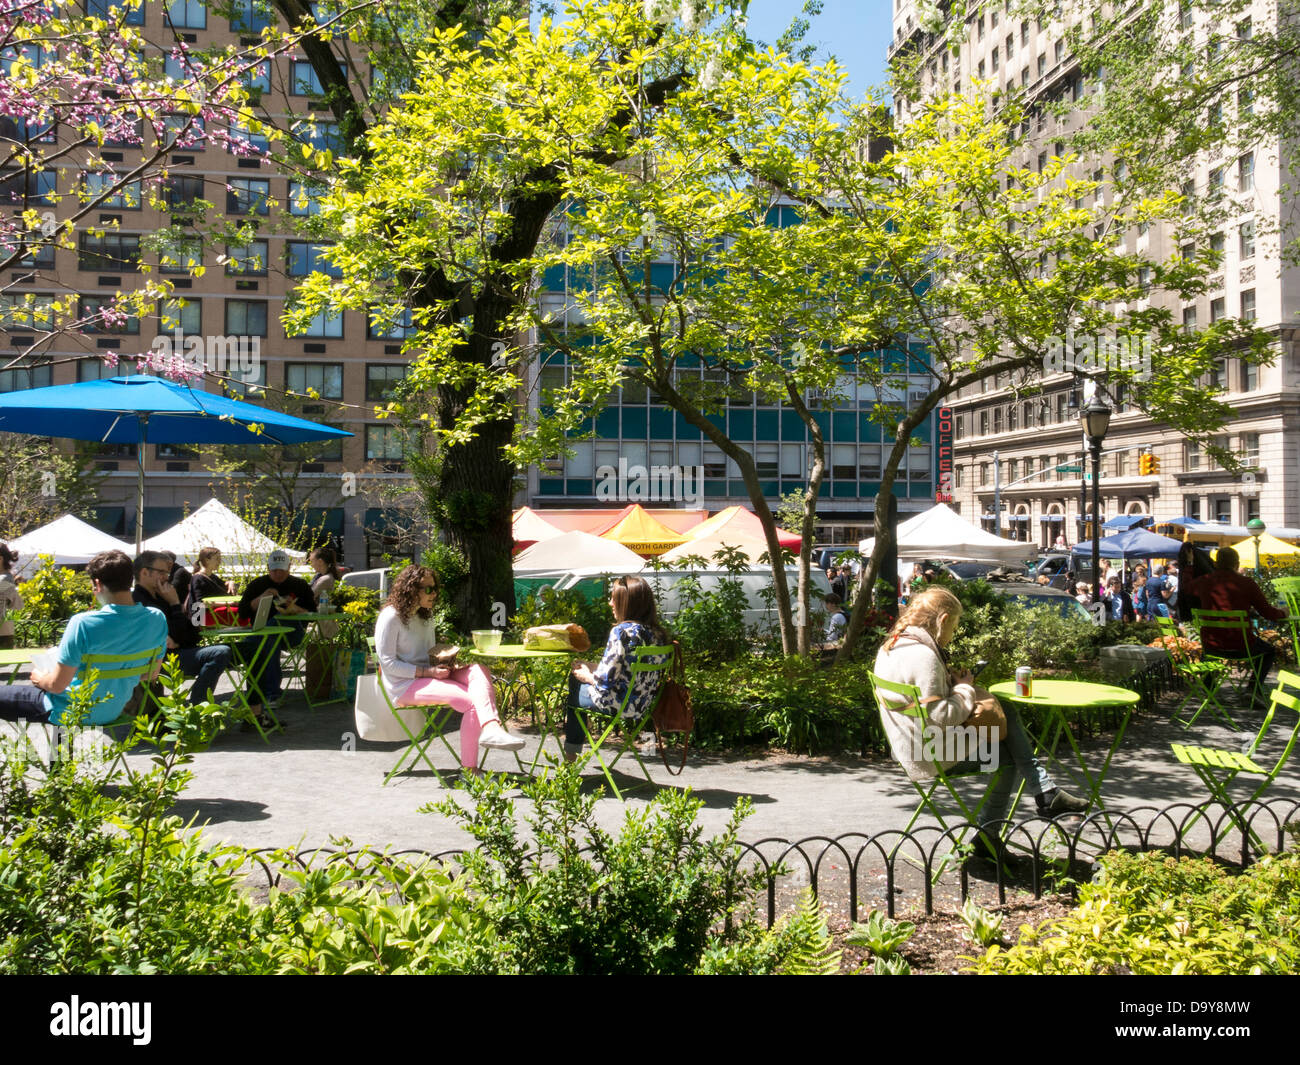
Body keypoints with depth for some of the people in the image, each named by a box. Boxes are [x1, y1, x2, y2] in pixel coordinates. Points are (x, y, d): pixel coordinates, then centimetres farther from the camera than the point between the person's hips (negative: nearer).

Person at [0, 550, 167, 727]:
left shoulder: (83, 624, -27)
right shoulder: (157, 620, -13)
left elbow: (57, 685, -20)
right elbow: (151, 674, 1)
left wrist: (40, 679, 2)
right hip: (114, 712, 6)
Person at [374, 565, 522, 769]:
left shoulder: (425, 617, 20)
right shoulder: (391, 617, -7)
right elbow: (388, 663, -13)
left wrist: (444, 665, 2)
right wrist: (429, 672, -19)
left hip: (428, 678, 8)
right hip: (404, 686, -8)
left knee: (479, 671, -22)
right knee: (471, 701, -28)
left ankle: (490, 729, -45)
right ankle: (469, 770, -29)